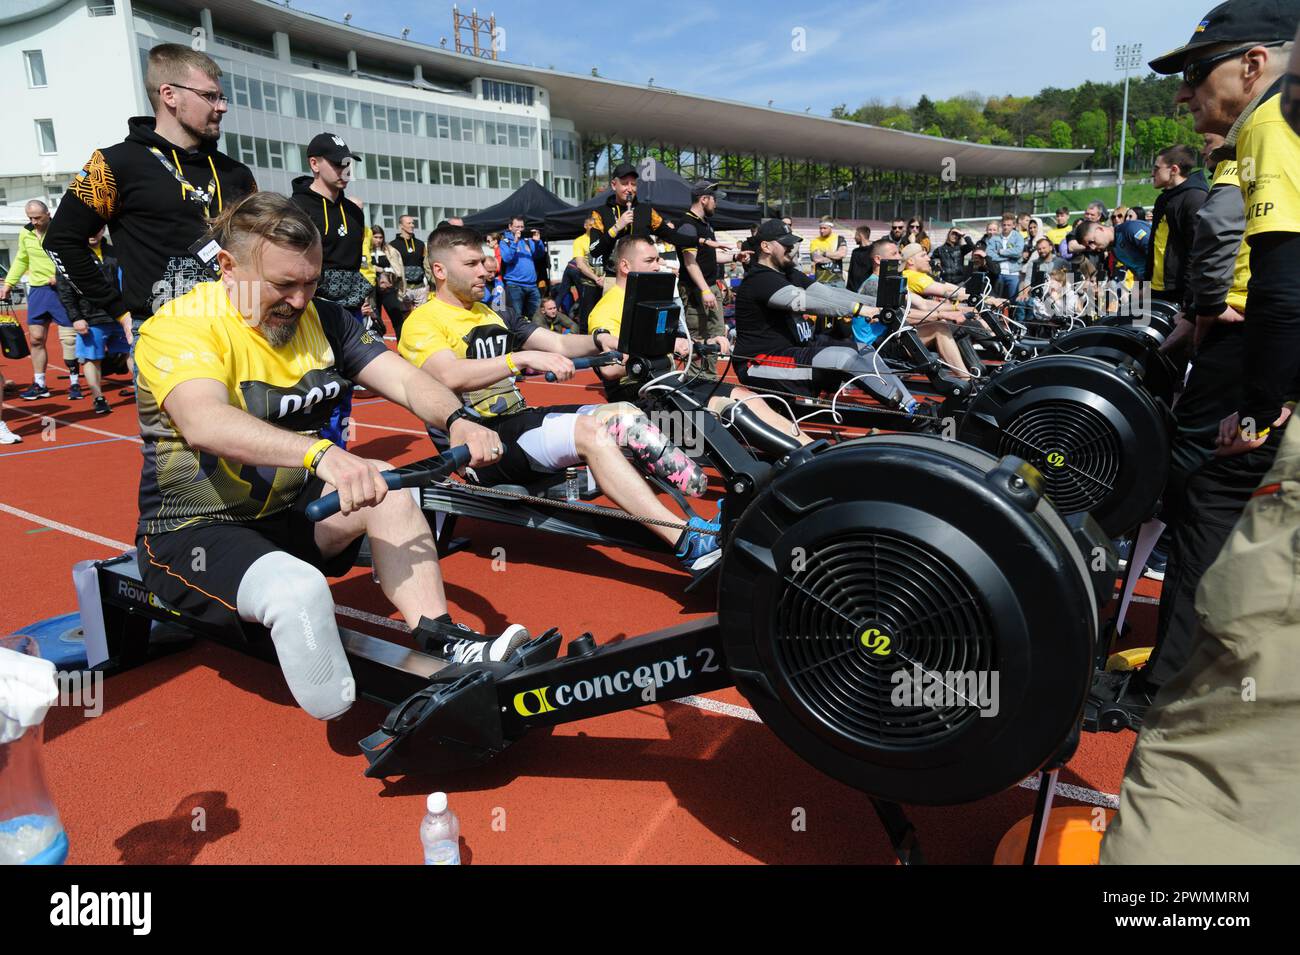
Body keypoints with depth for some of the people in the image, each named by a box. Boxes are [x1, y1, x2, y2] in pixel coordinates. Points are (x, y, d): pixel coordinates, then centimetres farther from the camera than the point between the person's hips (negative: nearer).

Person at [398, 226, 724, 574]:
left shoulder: (494, 316, 20)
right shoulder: (422, 322, -4)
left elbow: (560, 343, 12)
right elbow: (451, 376, -25)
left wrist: (600, 342, -8)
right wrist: (523, 358, -31)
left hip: (520, 419, 8)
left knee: (625, 415, -12)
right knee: (589, 431, -30)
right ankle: (686, 541, -35)